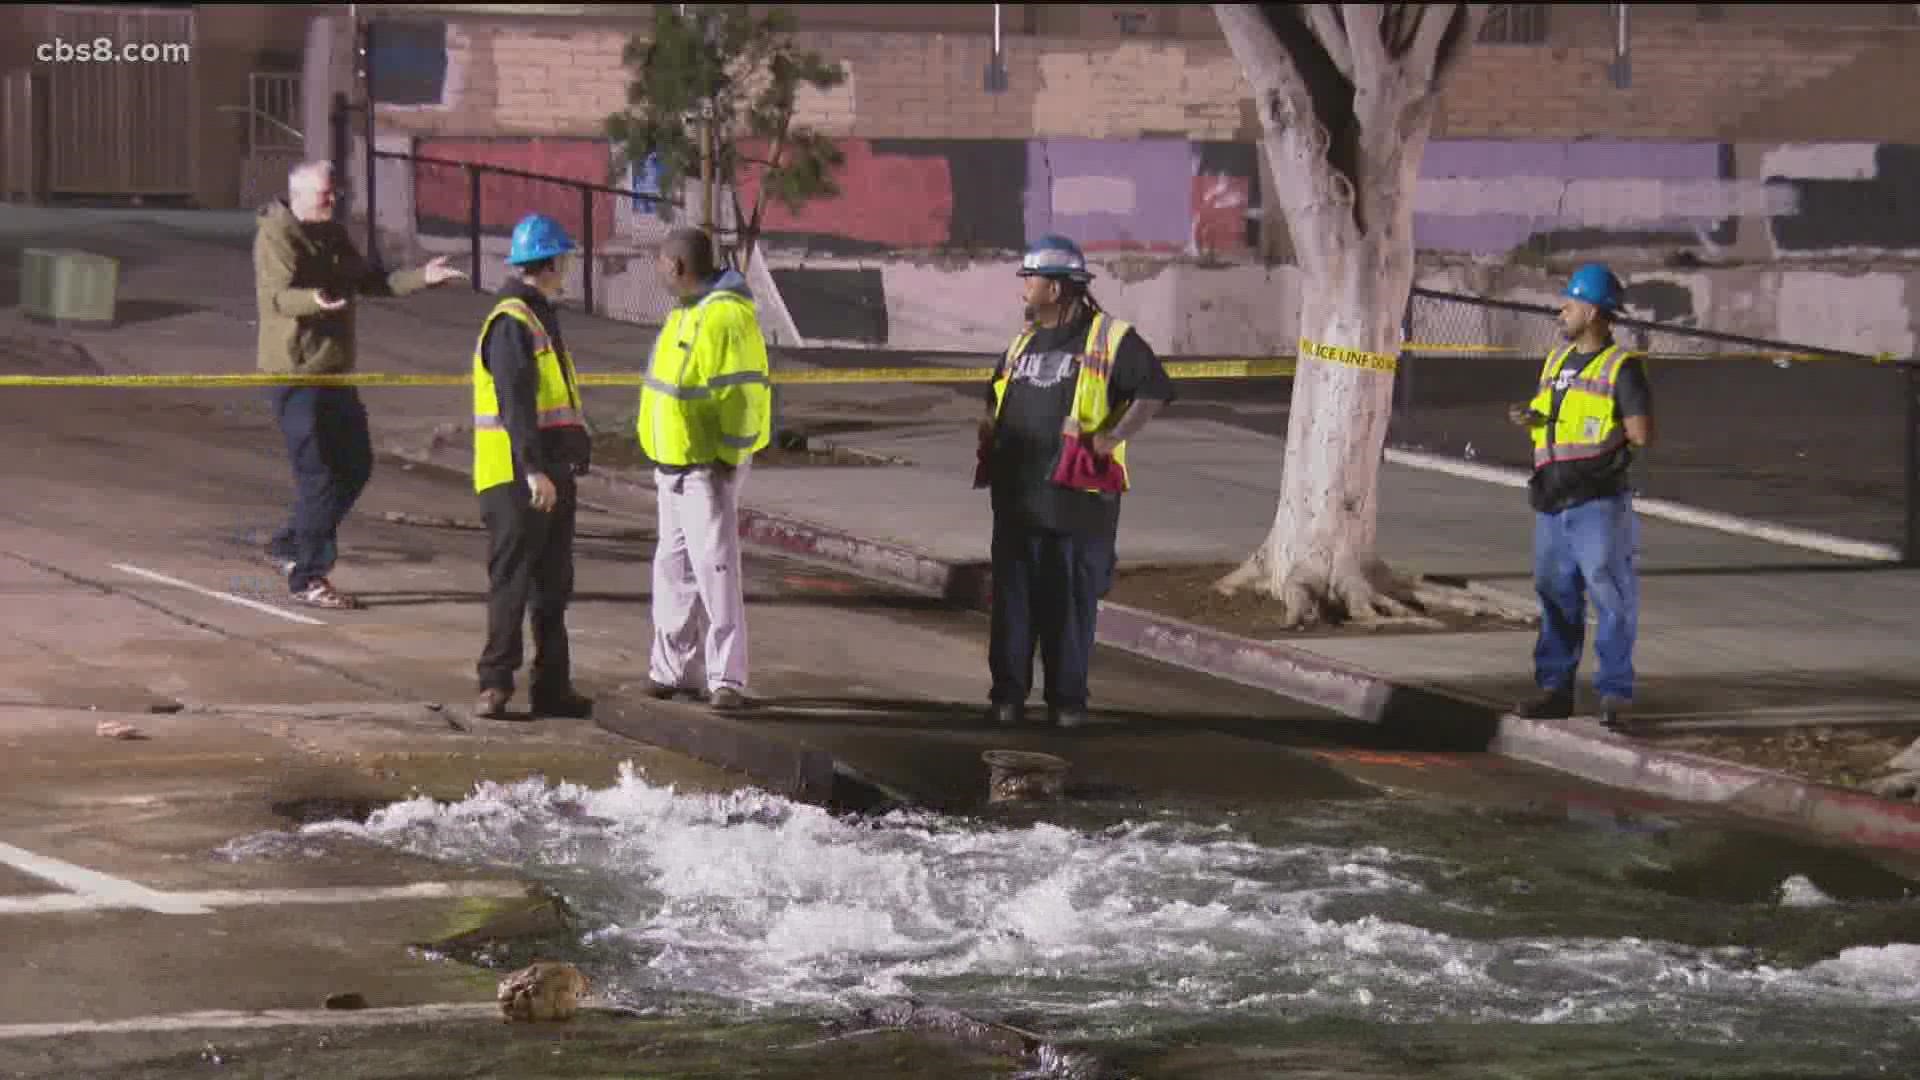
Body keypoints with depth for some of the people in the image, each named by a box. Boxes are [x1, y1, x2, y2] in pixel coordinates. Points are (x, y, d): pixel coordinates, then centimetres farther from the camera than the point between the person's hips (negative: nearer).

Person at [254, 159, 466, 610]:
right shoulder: (276, 237, -13)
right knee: (317, 474, -8)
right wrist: (313, 300, -47)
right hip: (295, 373, -9)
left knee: (355, 465, 13)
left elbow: (368, 282, 20)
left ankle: (288, 545, 26)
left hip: (333, 370, 9)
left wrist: (421, 277, 9)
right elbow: (276, 294, -27)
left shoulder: (332, 235, 15)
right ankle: (308, 577, -1)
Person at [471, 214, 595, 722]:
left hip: (549, 474, 10)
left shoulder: (539, 319, 18)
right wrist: (534, 470, -29)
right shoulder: (512, 324, -15)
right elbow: (516, 404, -23)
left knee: (552, 585, 13)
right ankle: (496, 683, -6)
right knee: (511, 580, -8)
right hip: (517, 476, -10)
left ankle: (551, 686, 18)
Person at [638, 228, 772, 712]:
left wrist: (729, 458, -21)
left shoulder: (727, 316, -20)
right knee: (674, 569, 16)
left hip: (708, 467, -10)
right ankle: (675, 668, 26)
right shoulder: (687, 312, 13)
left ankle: (727, 680, -14)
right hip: (674, 464, 10)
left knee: (716, 568, -13)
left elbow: (743, 392, -23)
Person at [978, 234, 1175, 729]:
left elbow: (1154, 390, -9)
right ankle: (1008, 693, 9)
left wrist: (1112, 438, -16)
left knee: (1071, 602, -1)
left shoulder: (1111, 339, -3)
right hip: (1017, 497, 6)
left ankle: (1067, 700, 6)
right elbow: (996, 396, 33)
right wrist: (989, 435, 15)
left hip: (1078, 498, -6)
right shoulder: (1024, 342, 18)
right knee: (1013, 597, 4)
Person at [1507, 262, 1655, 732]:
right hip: (1553, 500, 8)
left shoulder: (1621, 367, -8)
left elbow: (1641, 434, -14)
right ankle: (1556, 688, 18)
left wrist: (1601, 429, -4)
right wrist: (1529, 417, 3)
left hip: (1598, 503, -7)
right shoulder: (1558, 360, 16)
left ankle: (1615, 694, -4)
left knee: (1611, 596, -6)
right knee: (1556, 596, 11)